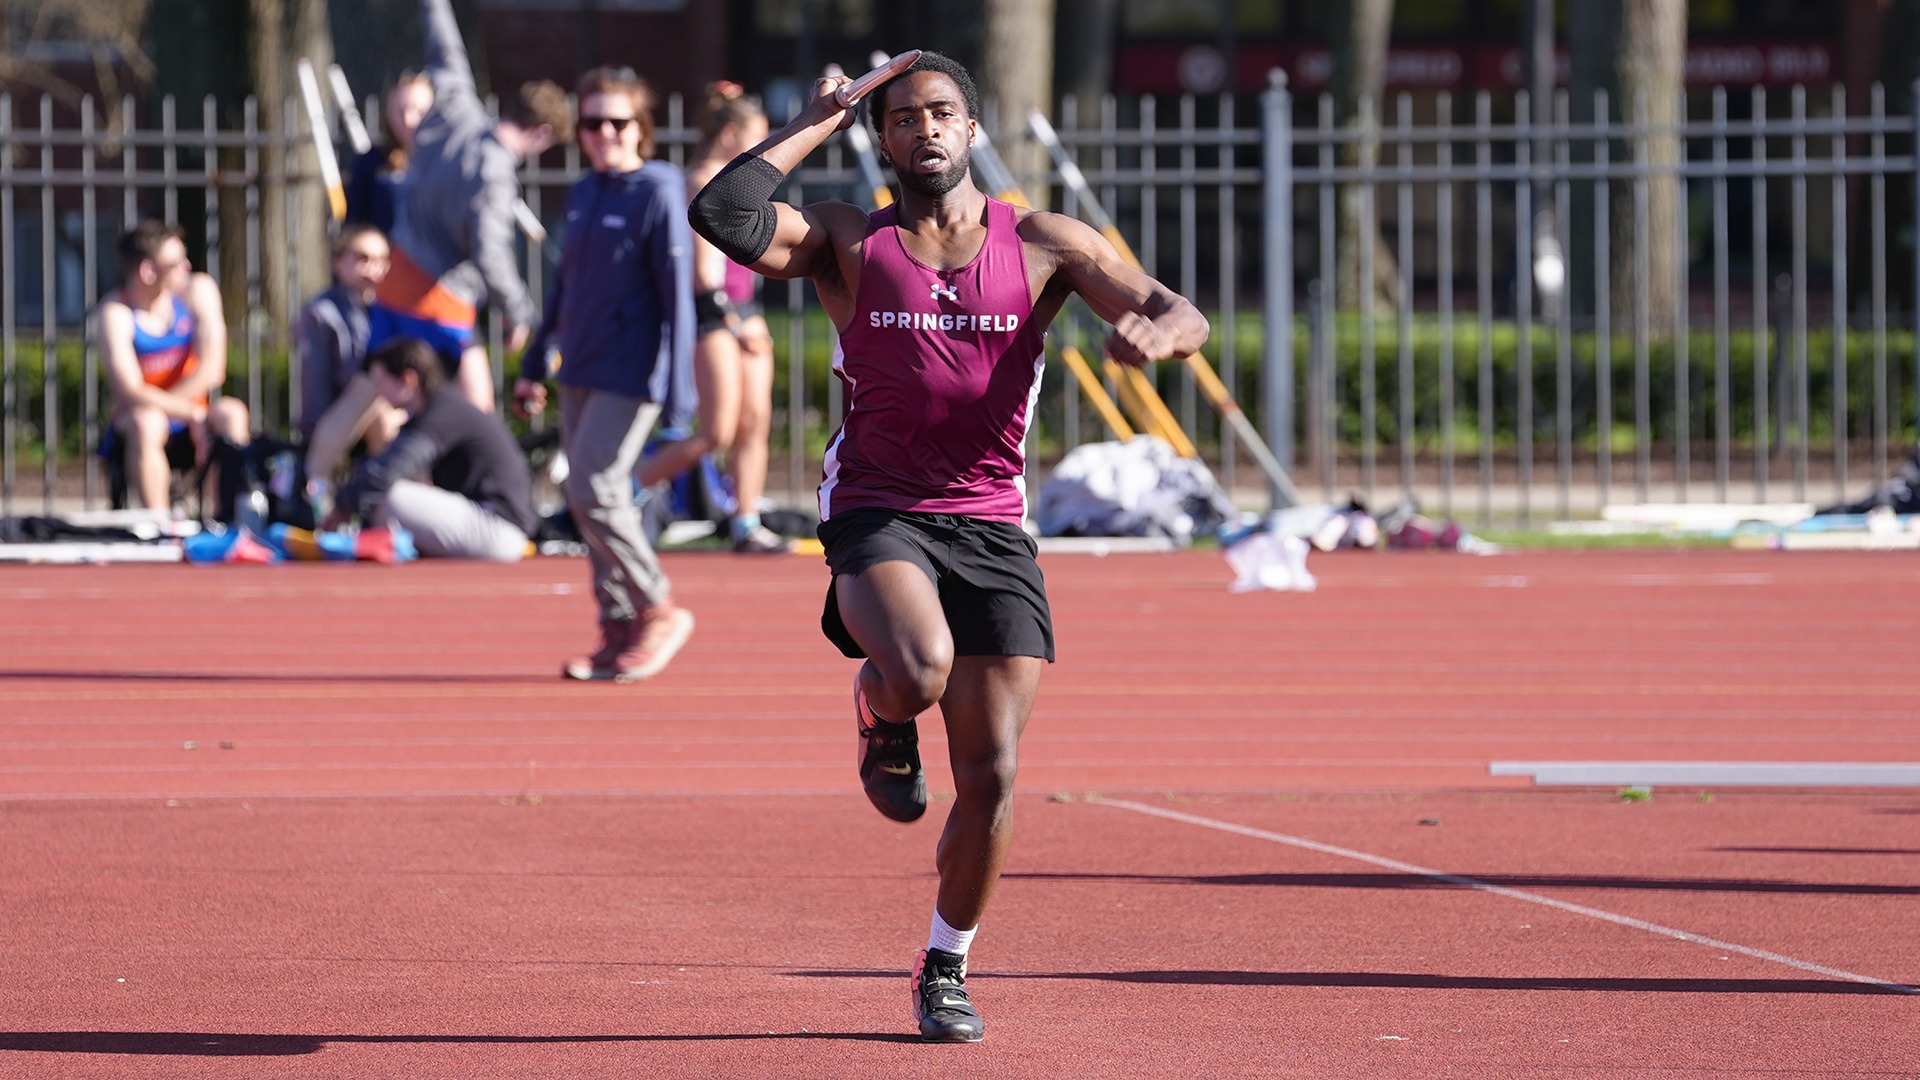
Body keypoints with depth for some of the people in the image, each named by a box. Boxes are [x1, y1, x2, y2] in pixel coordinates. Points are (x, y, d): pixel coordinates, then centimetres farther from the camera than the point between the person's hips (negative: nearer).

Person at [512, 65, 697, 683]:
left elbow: (677, 294, -13)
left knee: (594, 492, -14)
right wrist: (534, 365, 21)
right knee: (586, 500, 6)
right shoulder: (583, 194, 12)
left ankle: (658, 612, 0)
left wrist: (677, 389, -18)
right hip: (579, 371, 8)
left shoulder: (657, 194, -9)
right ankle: (618, 631, 12)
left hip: (630, 374, -8)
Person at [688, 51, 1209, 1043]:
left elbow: (1185, 317, -1)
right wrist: (813, 127, -4)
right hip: (877, 514, -2)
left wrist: (1155, 330, -25)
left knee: (990, 776, -3)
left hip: (990, 528, 2)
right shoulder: (847, 243, 3)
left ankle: (945, 970, 19)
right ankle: (882, 719, 6)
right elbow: (723, 214, -15)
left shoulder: (1042, 245, 6)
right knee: (917, 672, -34)